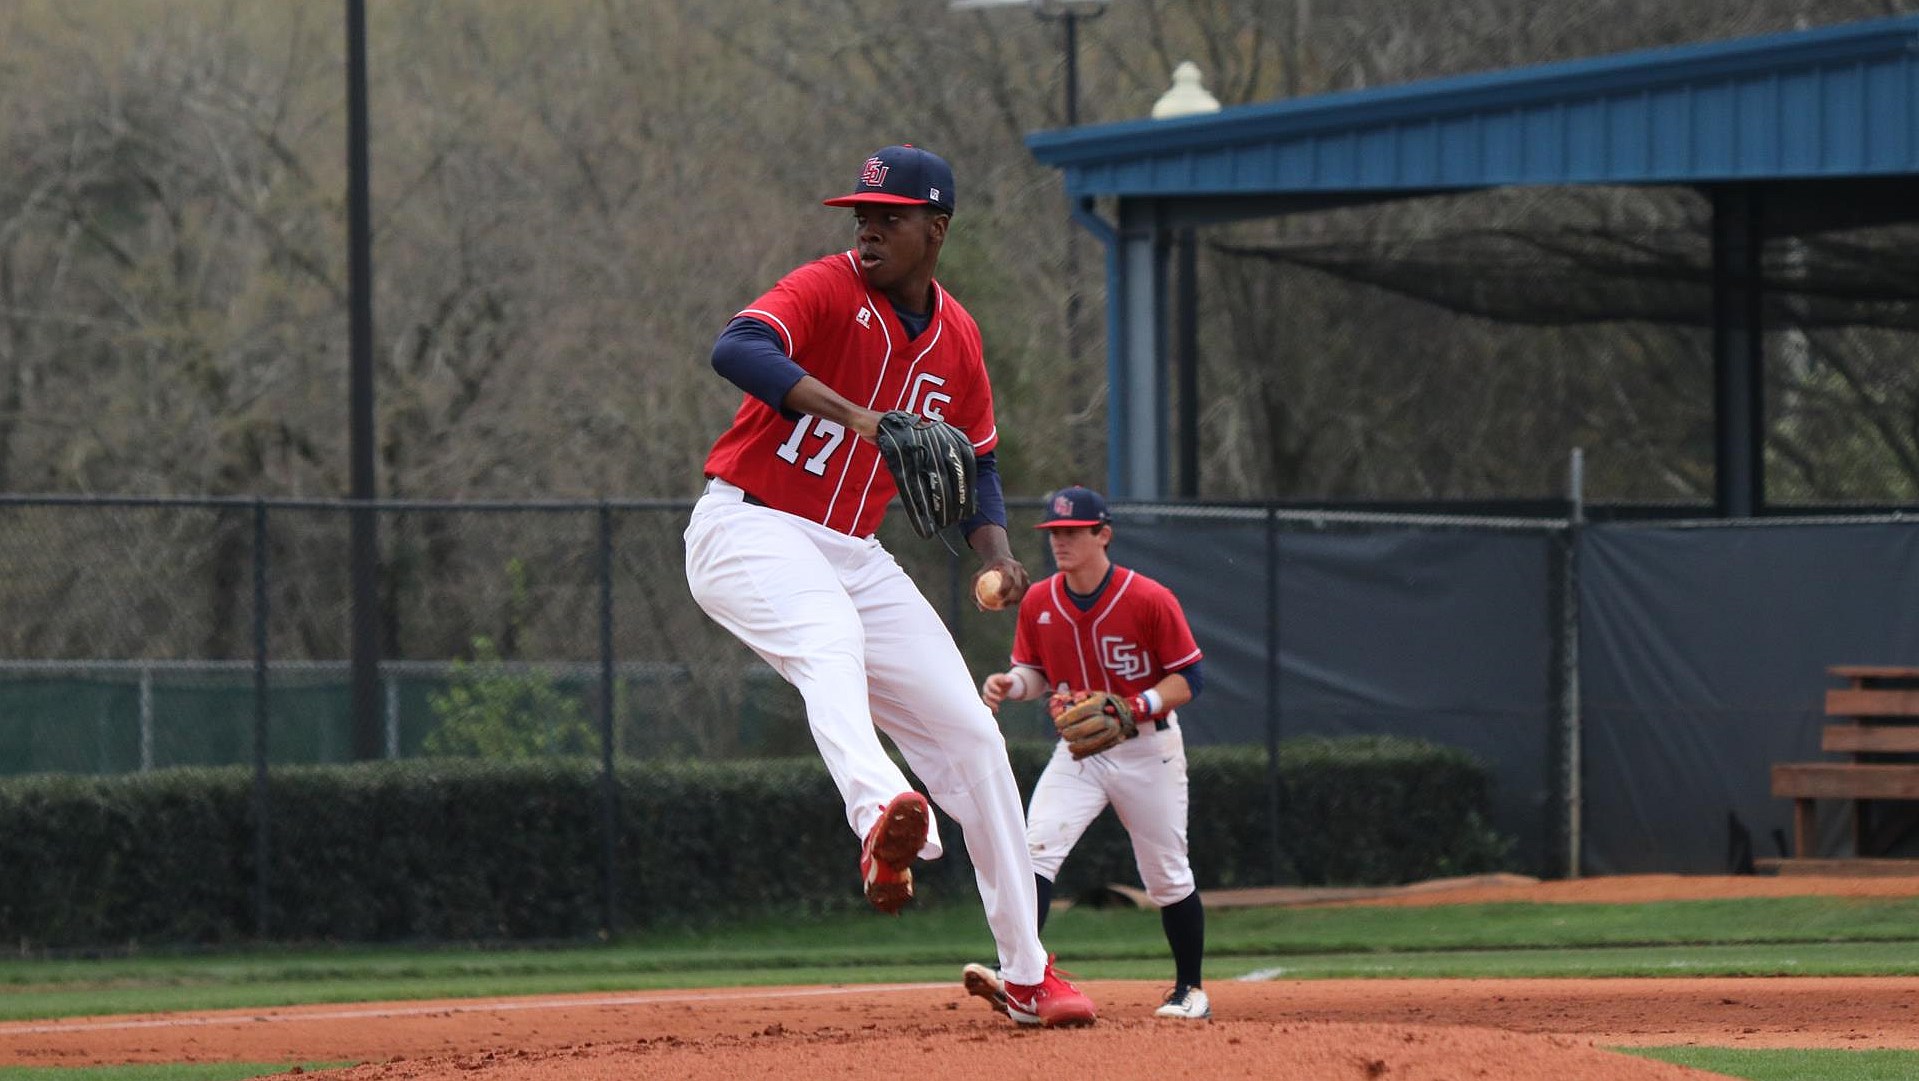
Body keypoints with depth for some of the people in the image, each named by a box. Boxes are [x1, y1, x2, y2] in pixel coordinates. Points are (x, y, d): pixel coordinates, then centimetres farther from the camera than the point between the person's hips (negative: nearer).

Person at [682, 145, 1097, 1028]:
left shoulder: (956, 338, 8)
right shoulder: (827, 291, -12)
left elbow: (972, 462, 21)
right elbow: (736, 350, -32)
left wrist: (994, 551, 0)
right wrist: (855, 415, -44)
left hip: (854, 556, 7)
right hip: (751, 533, -7)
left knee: (970, 736, 4)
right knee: (830, 644, -39)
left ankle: (1025, 971, 16)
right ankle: (881, 819, -68)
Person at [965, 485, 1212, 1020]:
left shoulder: (1150, 600, -15)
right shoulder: (1038, 603, -2)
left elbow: (1187, 679, -11)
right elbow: (1036, 672, 9)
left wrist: (1137, 708, -28)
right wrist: (1009, 683, -14)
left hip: (1147, 750, -3)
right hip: (1077, 751, 3)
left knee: (1166, 876, 8)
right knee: (1037, 849, -20)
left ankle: (1190, 990, 26)